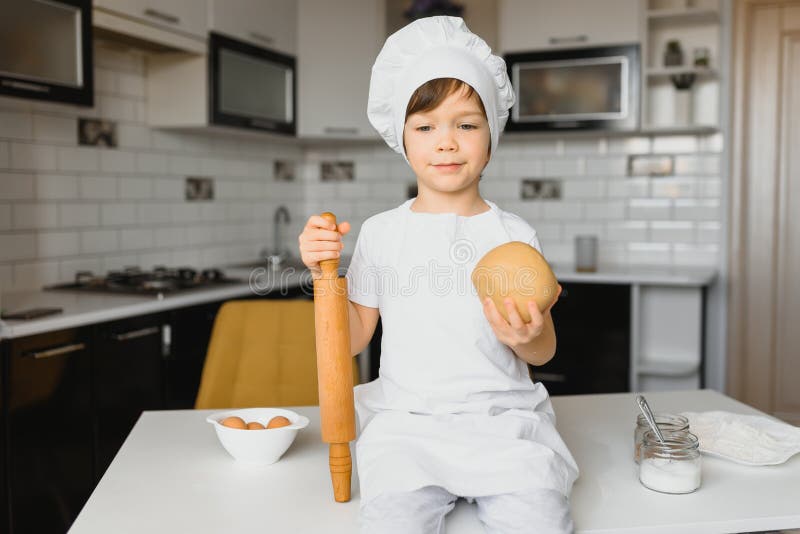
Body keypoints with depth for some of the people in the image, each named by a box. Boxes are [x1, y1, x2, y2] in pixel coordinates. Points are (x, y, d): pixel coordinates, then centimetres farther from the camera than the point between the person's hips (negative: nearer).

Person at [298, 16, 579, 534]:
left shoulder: (515, 234, 5)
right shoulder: (381, 232, 6)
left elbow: (546, 350, 7)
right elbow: (352, 340, 8)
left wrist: (523, 339, -16)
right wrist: (324, 271, -6)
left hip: (500, 418, 1)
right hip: (406, 419, 0)